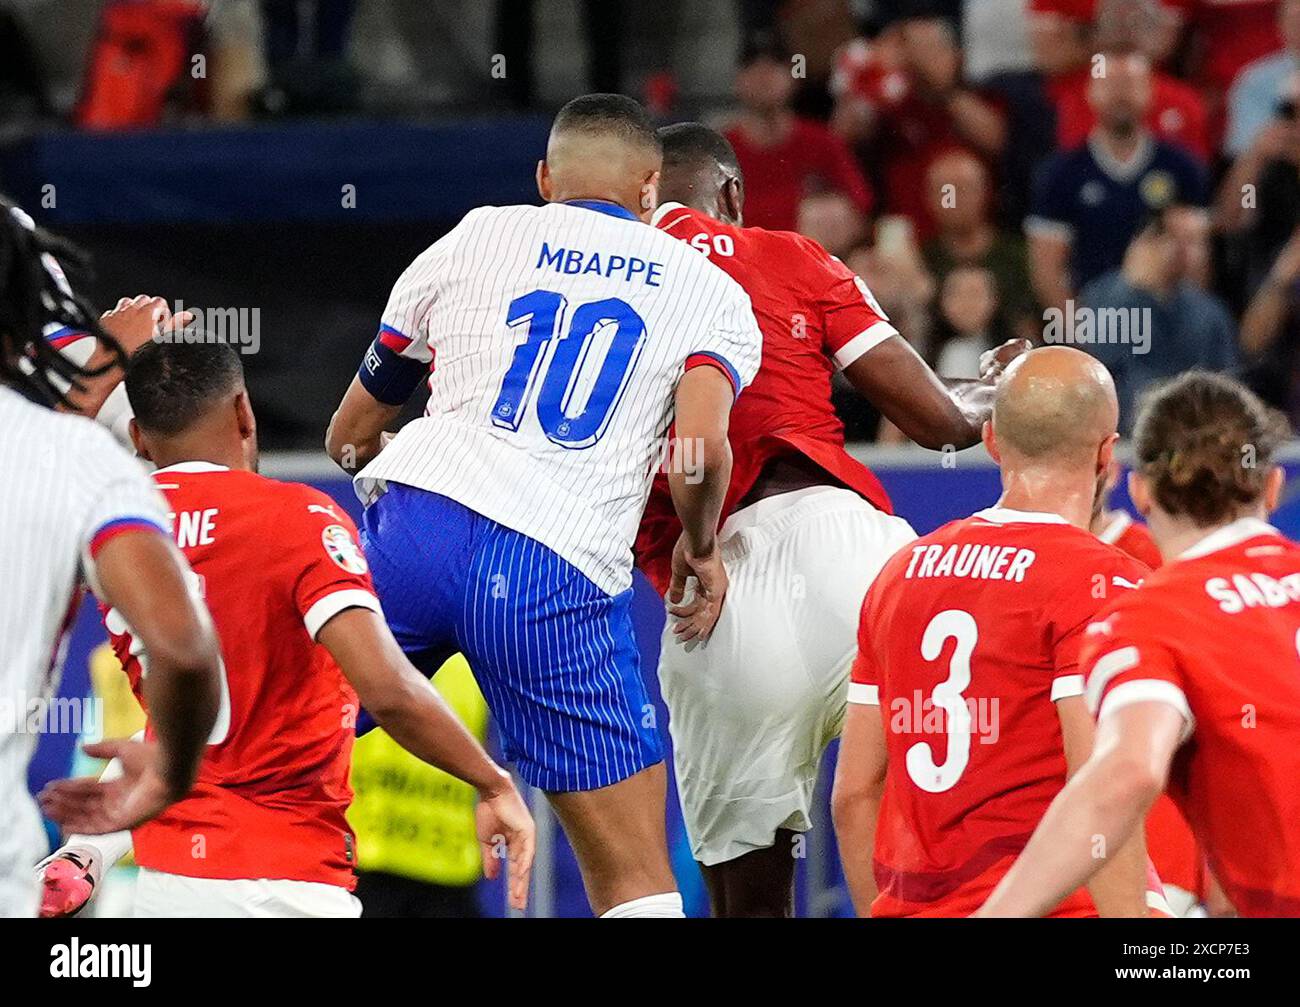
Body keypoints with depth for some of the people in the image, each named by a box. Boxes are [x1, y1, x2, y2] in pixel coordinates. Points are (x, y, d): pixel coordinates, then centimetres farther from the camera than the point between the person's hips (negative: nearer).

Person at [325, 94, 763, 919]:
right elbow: (703, 449, -3)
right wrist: (702, 548, 18)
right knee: (638, 879, 3)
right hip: (562, 571, -2)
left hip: (416, 520, 2)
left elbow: (349, 437, 27)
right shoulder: (709, 290, 16)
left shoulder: (474, 240, 21)